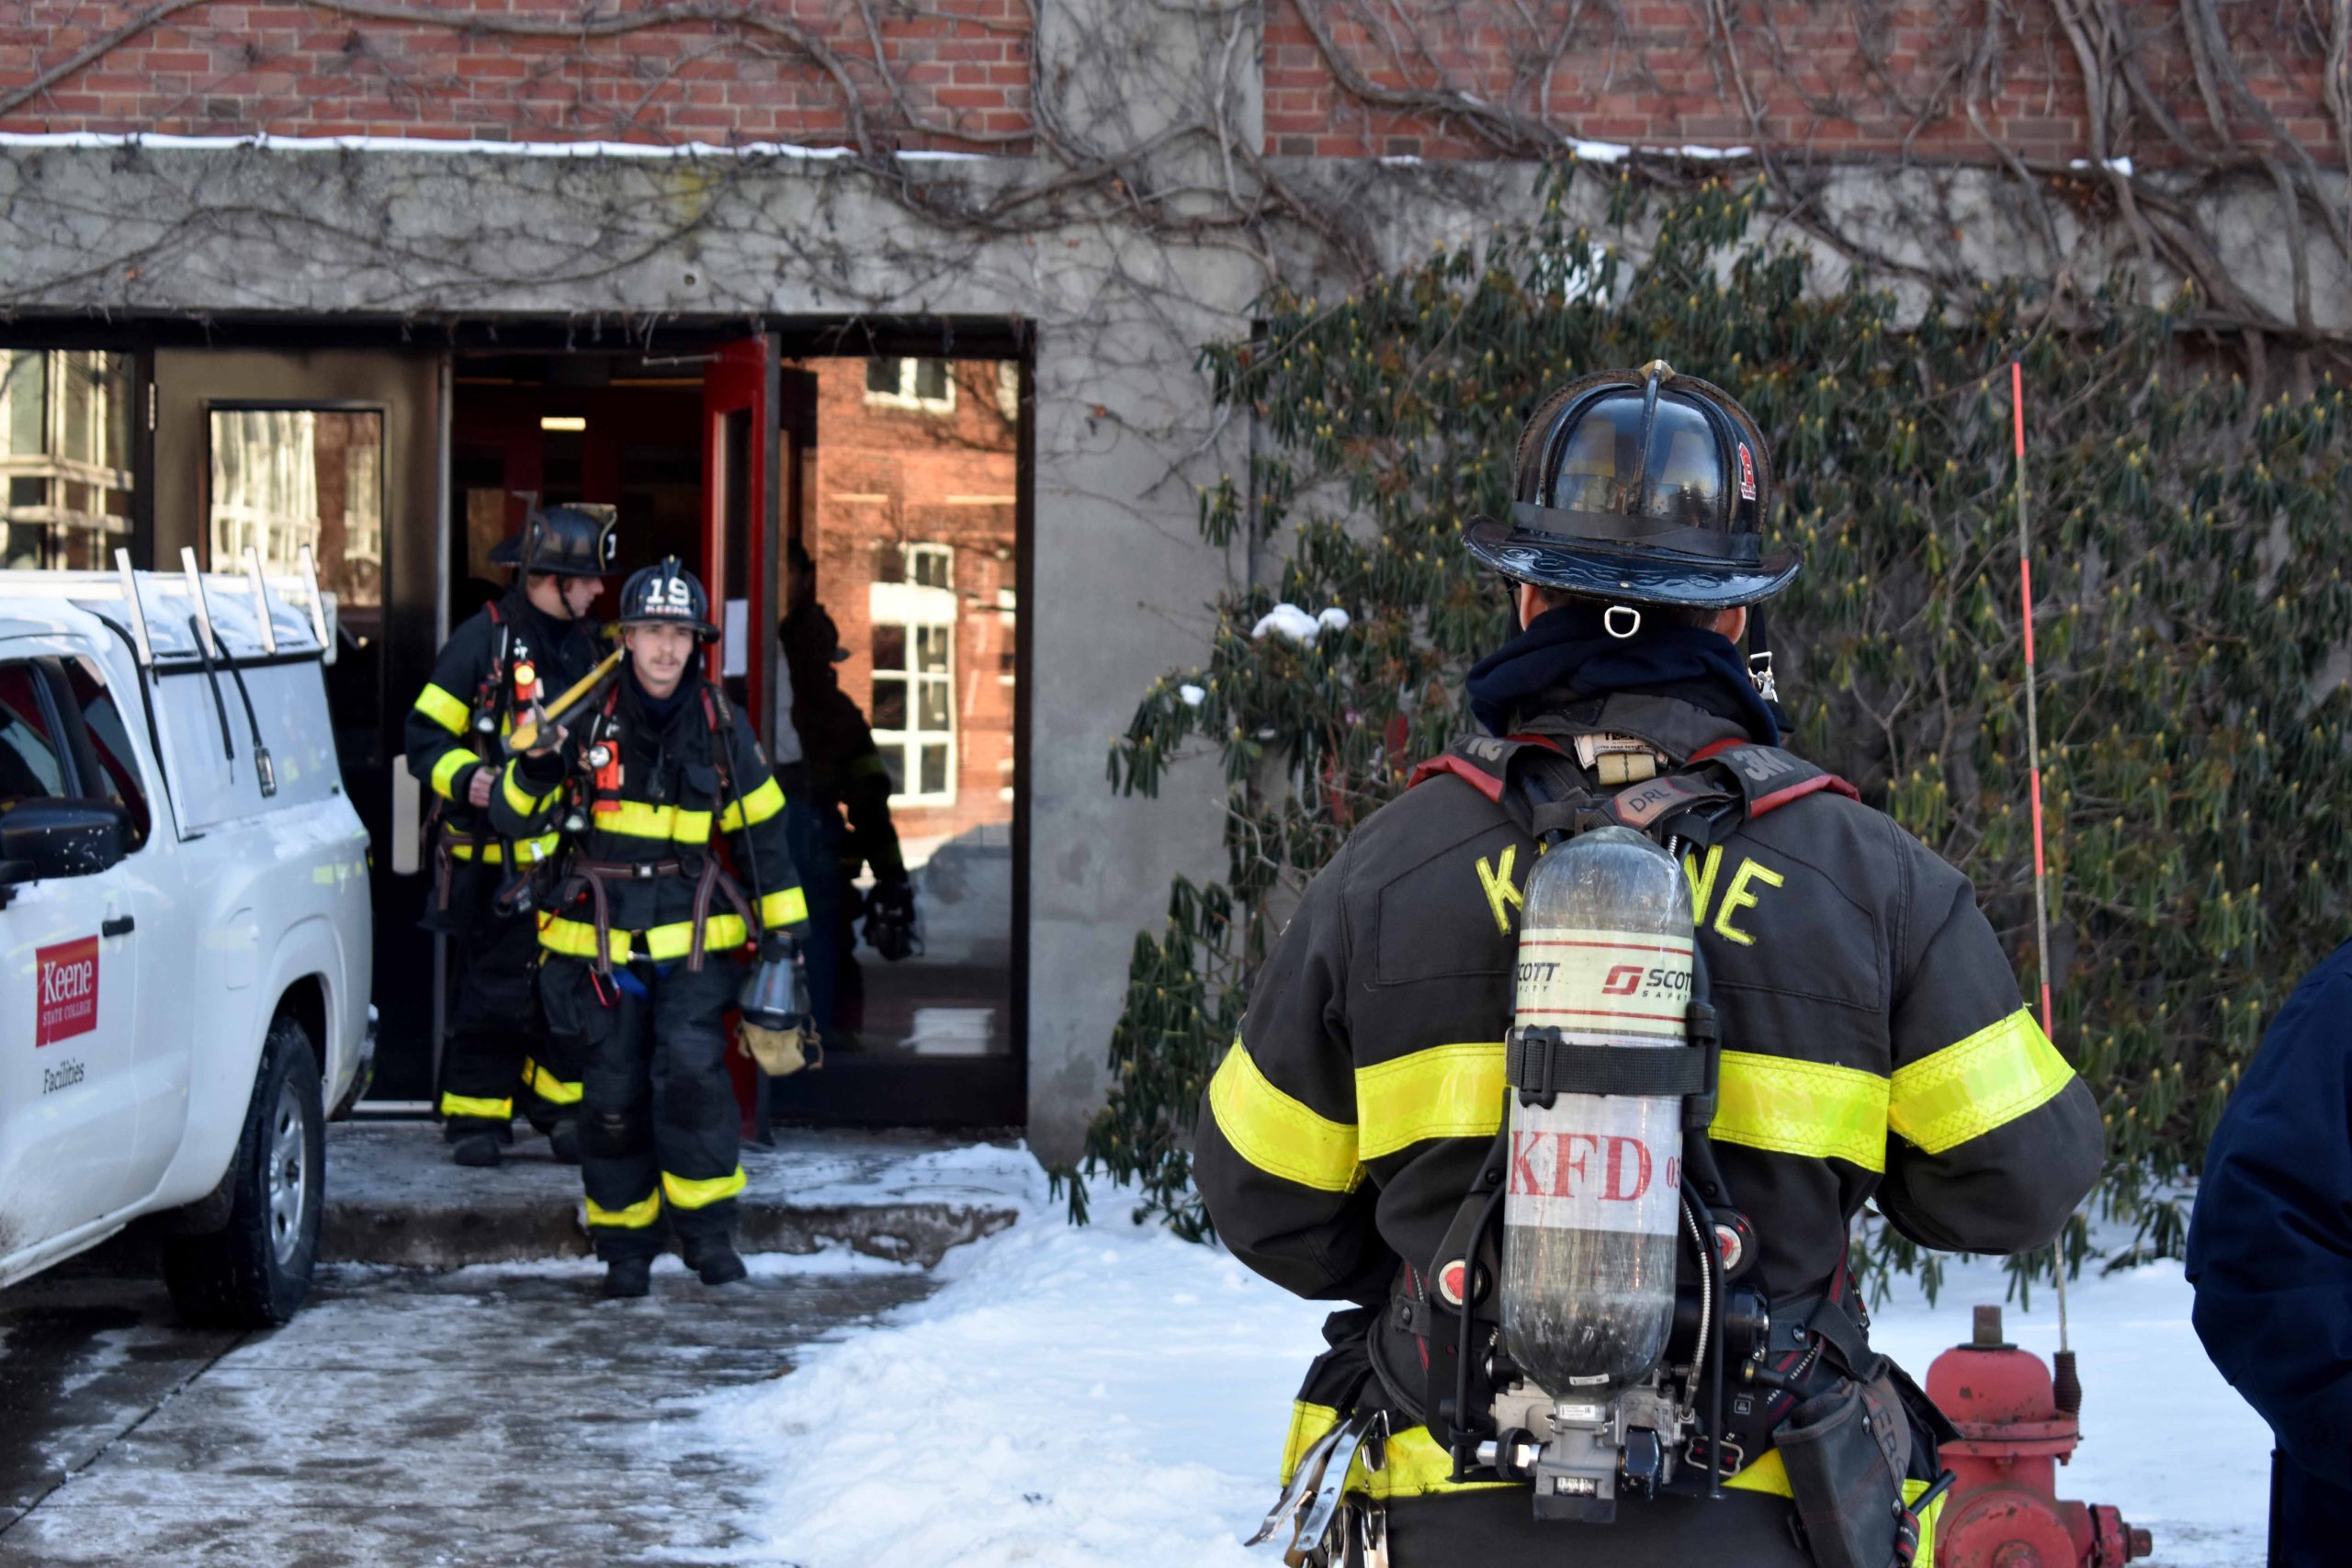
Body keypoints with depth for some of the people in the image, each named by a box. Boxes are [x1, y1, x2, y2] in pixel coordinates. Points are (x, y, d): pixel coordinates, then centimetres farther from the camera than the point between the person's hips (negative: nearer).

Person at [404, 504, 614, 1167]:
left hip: (573, 858, 6)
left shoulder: (588, 645, 14)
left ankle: (564, 1111, 18)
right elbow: (426, 734, -6)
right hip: (496, 856, -5)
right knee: (492, 993, -3)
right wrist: (465, 778, -22)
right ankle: (475, 1117, 7)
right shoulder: (483, 639, -7)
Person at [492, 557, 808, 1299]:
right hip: (600, 940, 0)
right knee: (613, 1092, 1)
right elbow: (514, 816, 2)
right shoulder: (588, 718, -2)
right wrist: (535, 771, -20)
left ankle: (707, 1227, -4)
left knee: (692, 1071, -17)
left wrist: (782, 924, 12)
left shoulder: (720, 725, 2)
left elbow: (760, 826, 12)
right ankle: (624, 1244, 15)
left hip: (693, 938, 0)